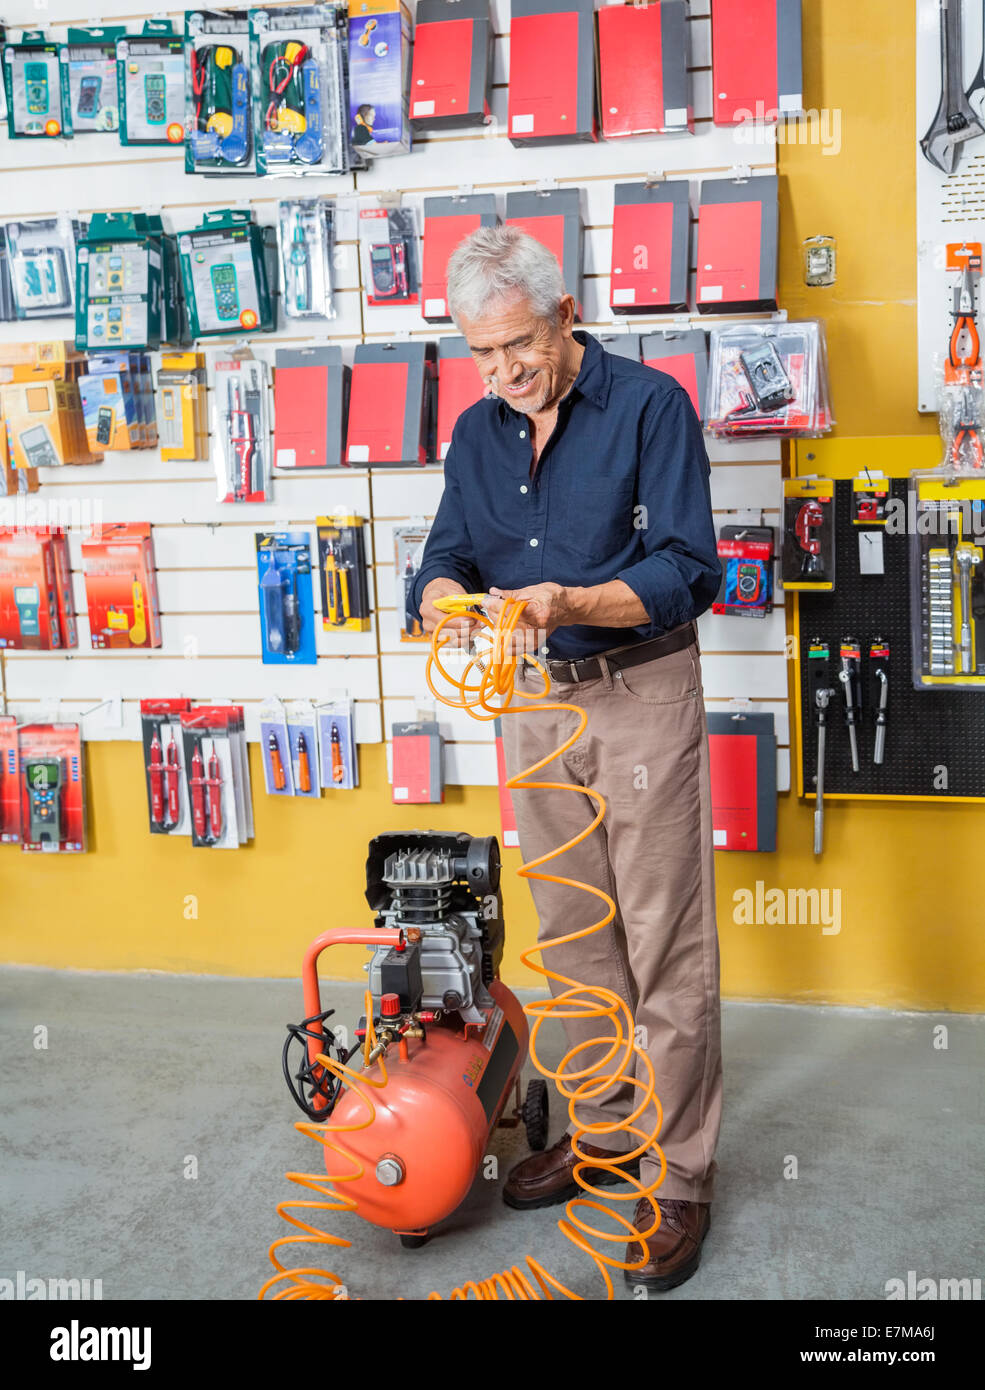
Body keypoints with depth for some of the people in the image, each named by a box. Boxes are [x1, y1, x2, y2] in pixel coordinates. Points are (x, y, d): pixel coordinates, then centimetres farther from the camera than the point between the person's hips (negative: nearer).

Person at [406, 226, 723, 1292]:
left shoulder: (649, 406, -9)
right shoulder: (478, 434, 10)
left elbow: (685, 572, -16)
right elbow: (445, 560, 7)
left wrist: (571, 603, -31)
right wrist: (446, 597, -18)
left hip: (641, 695, -6)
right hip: (533, 701, 6)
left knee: (666, 946, -2)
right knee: (573, 935, 15)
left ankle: (679, 1176, 11)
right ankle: (603, 1130, 31)